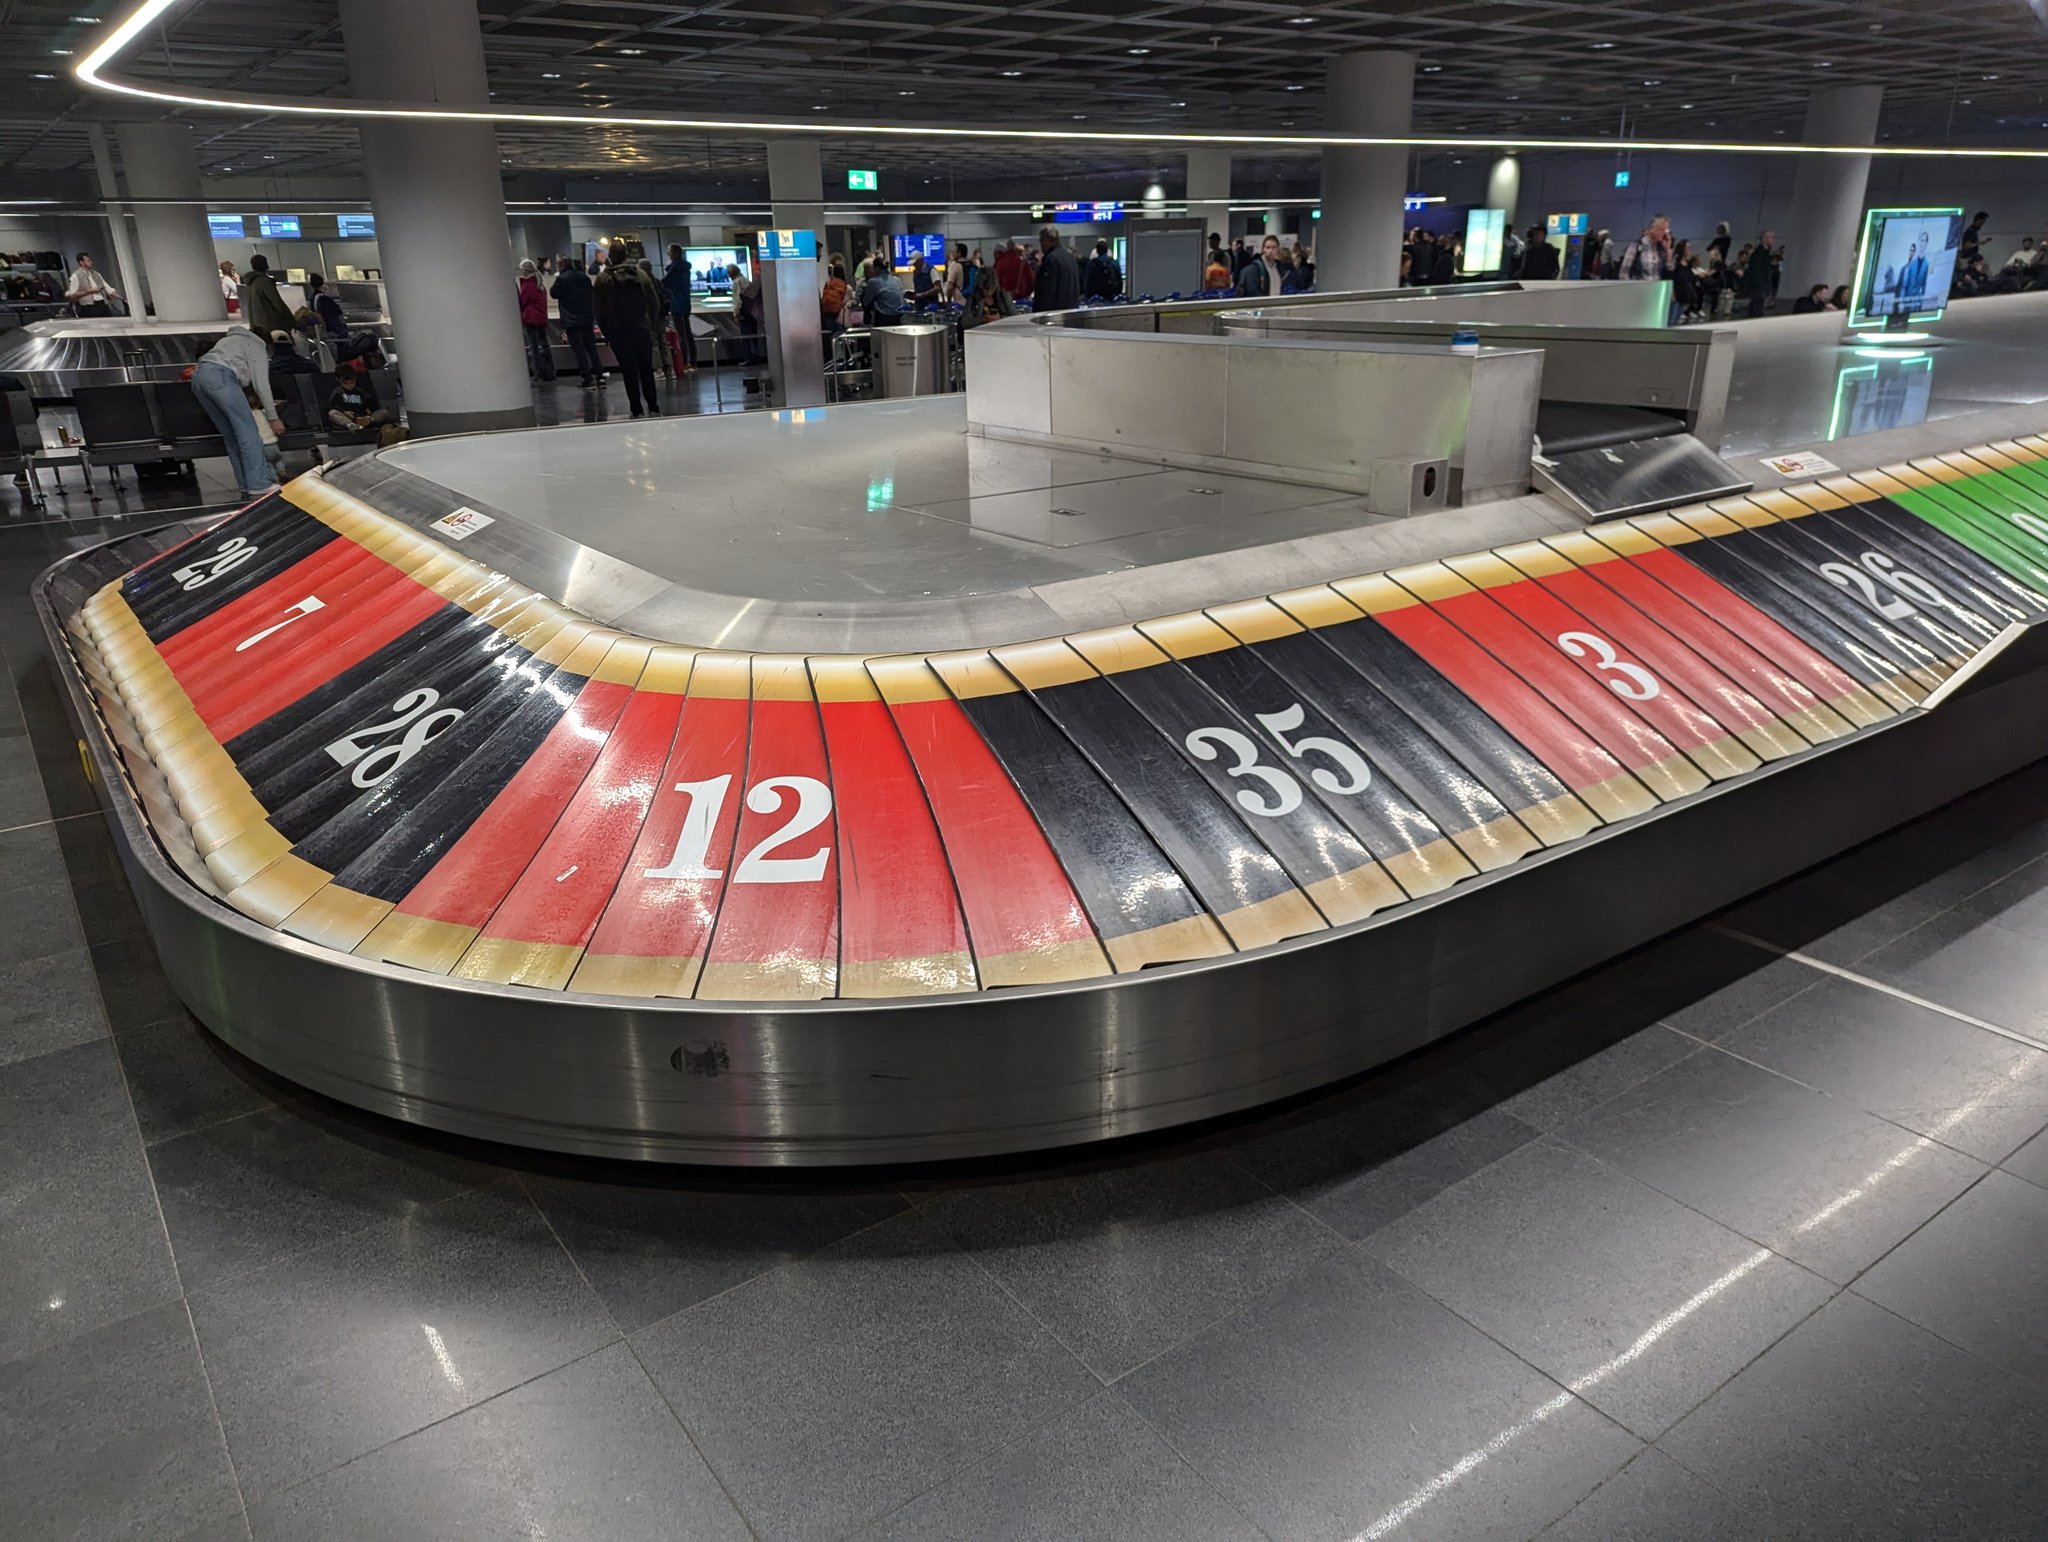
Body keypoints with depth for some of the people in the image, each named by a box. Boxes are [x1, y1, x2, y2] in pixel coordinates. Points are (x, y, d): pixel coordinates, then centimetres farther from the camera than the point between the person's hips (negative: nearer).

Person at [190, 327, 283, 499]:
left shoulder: (236, 340, 36)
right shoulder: (257, 347, 11)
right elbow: (261, 384, 2)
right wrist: (273, 417, 4)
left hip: (198, 375, 9)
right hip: (219, 375, -9)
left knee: (231, 436, 8)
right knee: (247, 431, -11)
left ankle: (246, 487, 4)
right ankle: (259, 486, -19)